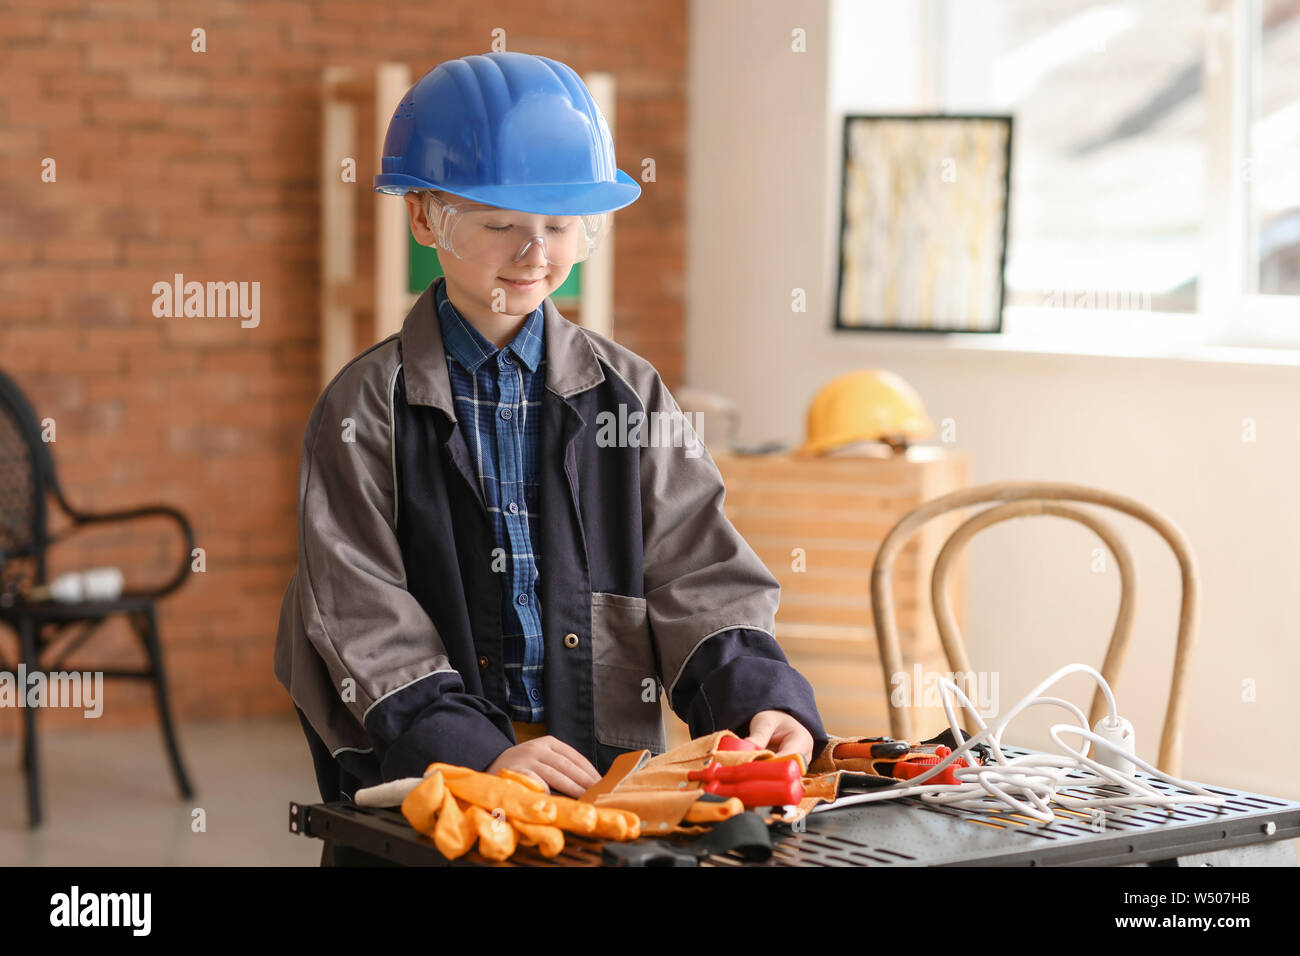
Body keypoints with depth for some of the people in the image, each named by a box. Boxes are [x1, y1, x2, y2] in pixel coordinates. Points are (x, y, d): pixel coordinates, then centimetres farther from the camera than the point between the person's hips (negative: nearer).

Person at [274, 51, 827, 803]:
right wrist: (481, 754, -19)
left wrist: (764, 698, -12)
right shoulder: (368, 408, 2)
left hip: (610, 761, 2)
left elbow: (698, 576, 7)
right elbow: (365, 621, -5)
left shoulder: (630, 392, 11)